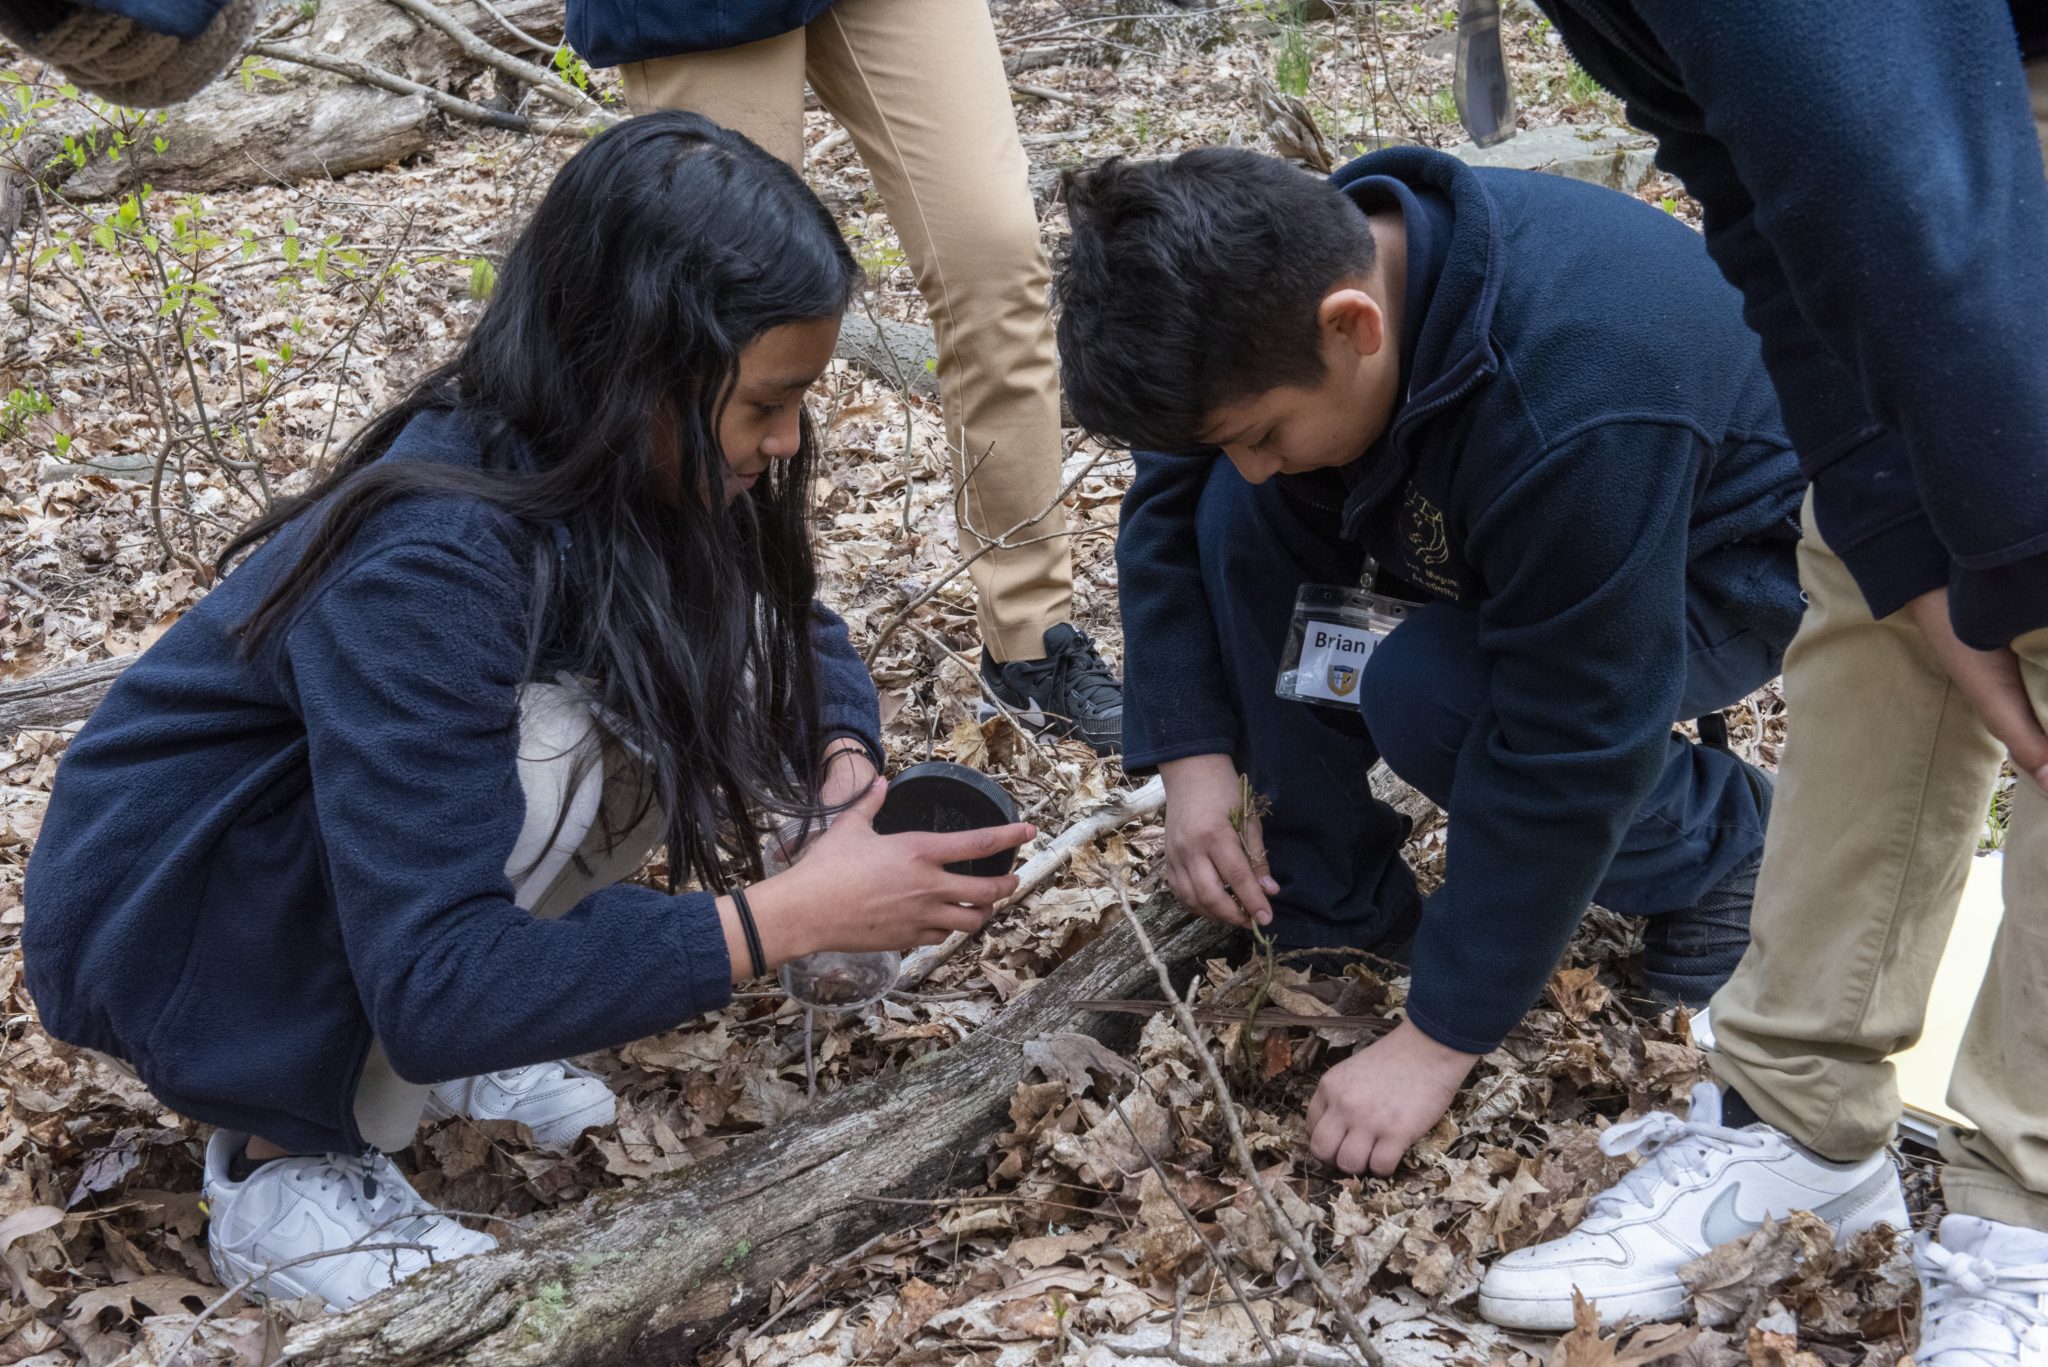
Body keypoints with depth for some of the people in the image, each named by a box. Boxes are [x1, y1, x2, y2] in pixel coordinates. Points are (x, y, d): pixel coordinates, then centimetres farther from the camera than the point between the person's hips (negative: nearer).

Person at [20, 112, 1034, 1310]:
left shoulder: (648, 472, -12)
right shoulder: (425, 568, -34)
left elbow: (796, 636, 5)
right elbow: (429, 983, -36)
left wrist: (847, 763, -17)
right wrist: (793, 915, -35)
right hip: (165, 922, -7)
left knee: (727, 669, -10)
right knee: (554, 749, -32)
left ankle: (433, 1045, 4)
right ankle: (286, 1159, -11)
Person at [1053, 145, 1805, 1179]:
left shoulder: (1570, 417, -42)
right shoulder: (1293, 285, -20)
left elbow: (1563, 748, -35)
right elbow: (1168, 504, -5)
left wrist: (1437, 1041, -29)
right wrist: (1190, 754, -14)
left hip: (1715, 569, -6)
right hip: (1495, 534, 7)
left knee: (1426, 698, -32)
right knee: (1240, 523, -16)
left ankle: (1716, 841, -2)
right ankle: (1334, 909, -5)